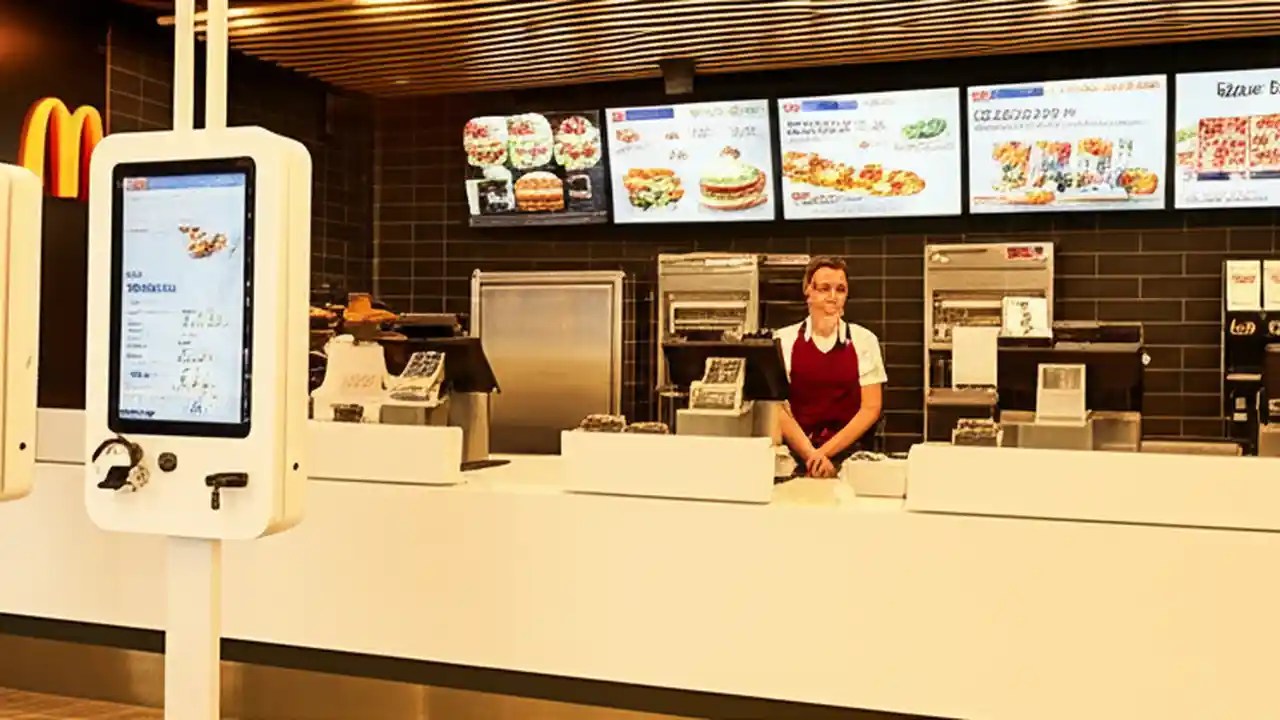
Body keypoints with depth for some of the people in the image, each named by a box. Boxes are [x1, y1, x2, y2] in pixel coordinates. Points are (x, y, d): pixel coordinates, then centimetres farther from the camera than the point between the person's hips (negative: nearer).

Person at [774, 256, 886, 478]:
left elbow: (871, 408, 3)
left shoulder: (864, 340, 5)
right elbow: (779, 407, 0)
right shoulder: (784, 340, 4)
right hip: (795, 457, 0)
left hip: (847, 456, 1)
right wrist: (811, 456, -11)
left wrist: (826, 451, -7)